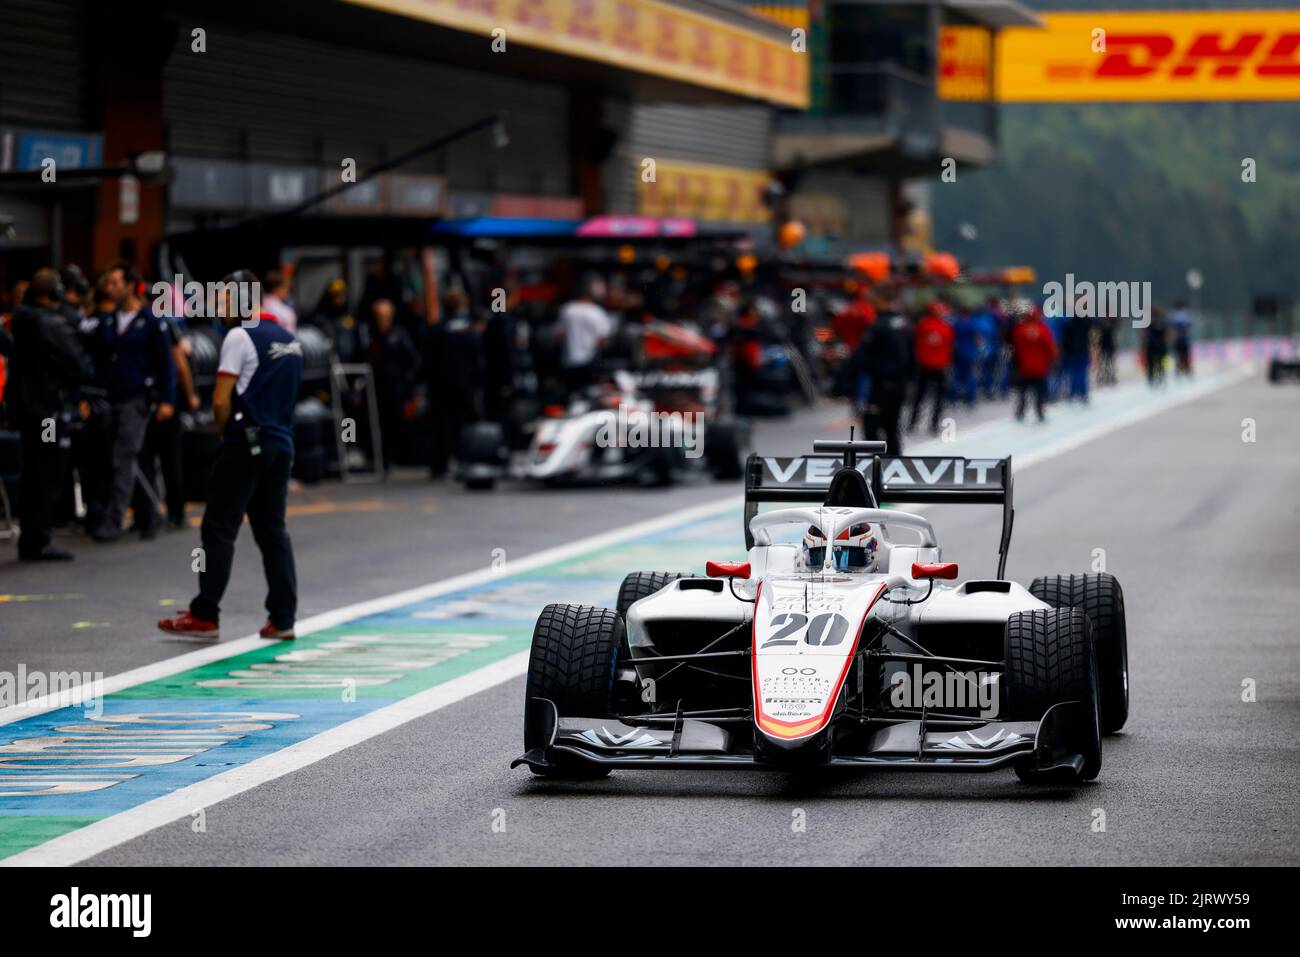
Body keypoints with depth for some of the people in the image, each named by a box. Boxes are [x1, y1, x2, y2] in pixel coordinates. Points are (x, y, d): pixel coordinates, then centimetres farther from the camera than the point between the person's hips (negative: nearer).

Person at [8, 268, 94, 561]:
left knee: (33, 476, 15)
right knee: (47, 477, -4)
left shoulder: (22, 323, 10)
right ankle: (37, 542, -4)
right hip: (50, 408, -9)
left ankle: (30, 541, 20)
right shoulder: (55, 325, -17)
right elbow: (81, 368, -18)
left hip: (24, 404, 9)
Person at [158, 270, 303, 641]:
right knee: (273, 531, 10)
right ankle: (283, 618, 6)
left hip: (246, 443, -7)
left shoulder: (240, 337, -9)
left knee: (219, 529, -4)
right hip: (280, 444, 7)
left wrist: (225, 433, 4)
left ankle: (205, 616, -4)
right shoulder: (288, 339, 14)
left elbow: (221, 402, -14)